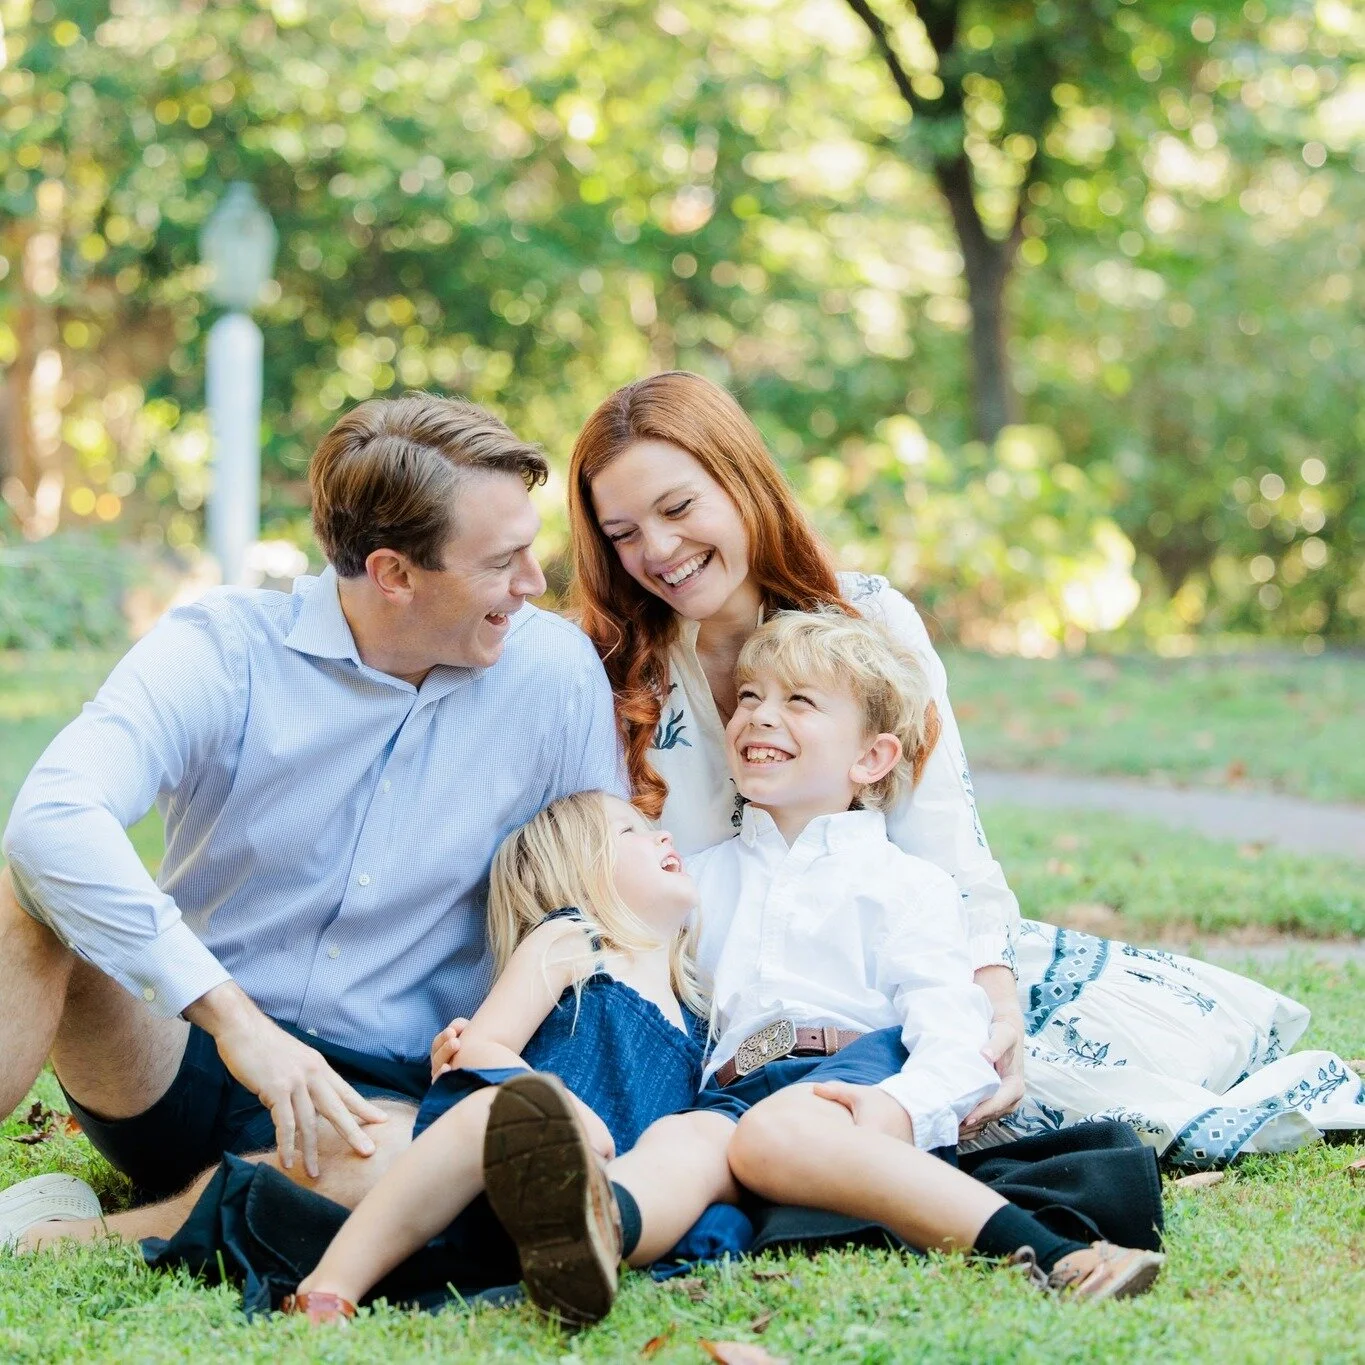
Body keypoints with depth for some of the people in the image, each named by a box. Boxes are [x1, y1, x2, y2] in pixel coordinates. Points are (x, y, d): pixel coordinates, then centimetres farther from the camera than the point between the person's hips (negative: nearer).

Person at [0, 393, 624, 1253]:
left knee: (422, 1161, -37)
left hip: (377, 1095, 1)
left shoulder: (557, 674, -3)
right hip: (179, 1062, -1)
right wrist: (231, 1013, -37)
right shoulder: (223, 650, -12)